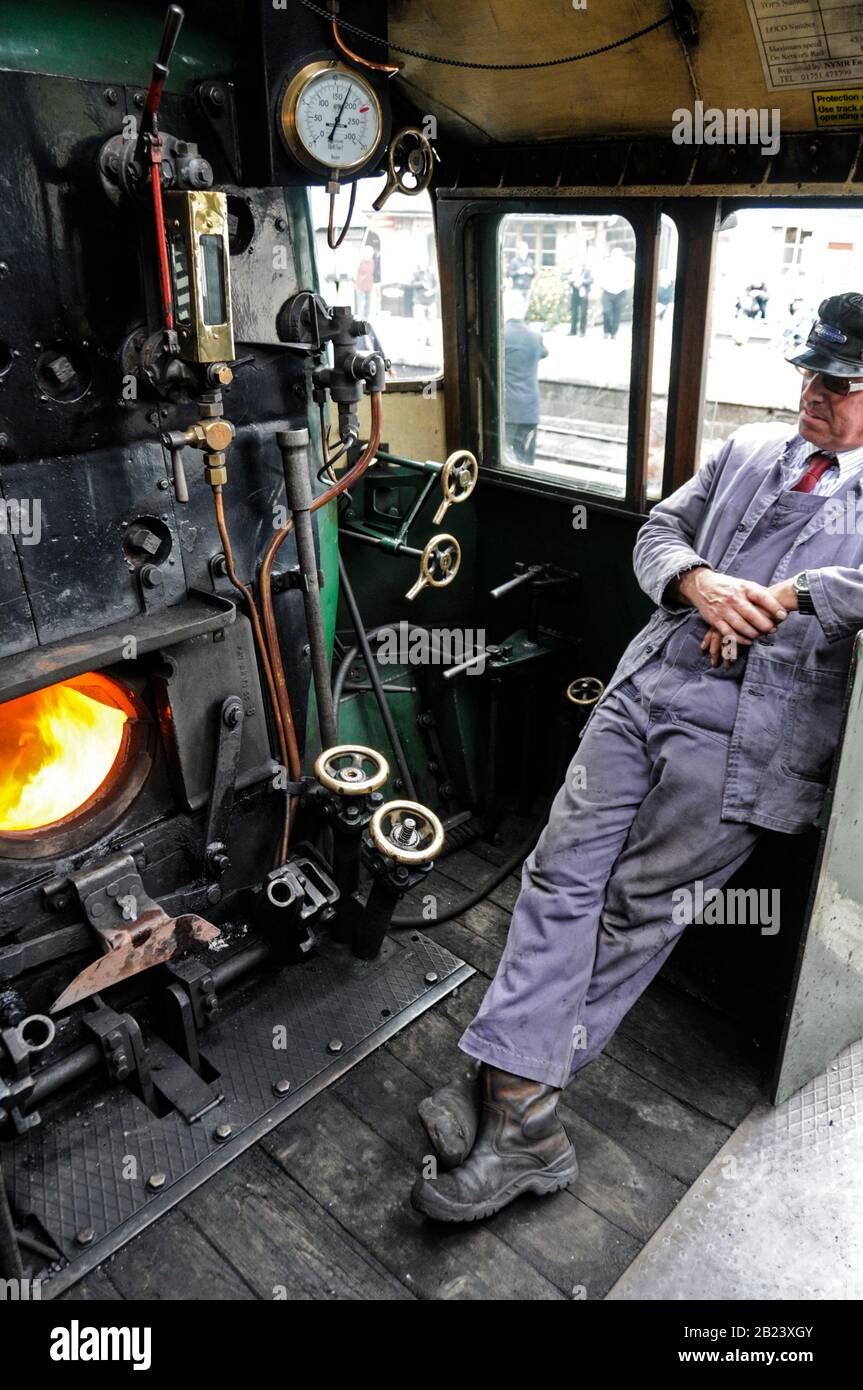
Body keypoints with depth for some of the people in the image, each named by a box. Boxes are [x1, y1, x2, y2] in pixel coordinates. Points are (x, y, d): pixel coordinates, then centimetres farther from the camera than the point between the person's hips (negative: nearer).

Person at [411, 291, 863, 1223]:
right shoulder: (746, 451, 23)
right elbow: (658, 531, 18)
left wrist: (787, 597, -14)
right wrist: (696, 581, -3)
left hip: (749, 728, -4)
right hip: (648, 684, 5)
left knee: (638, 912, -4)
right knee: (562, 874, -6)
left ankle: (510, 1090, 9)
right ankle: (523, 1106, -2)